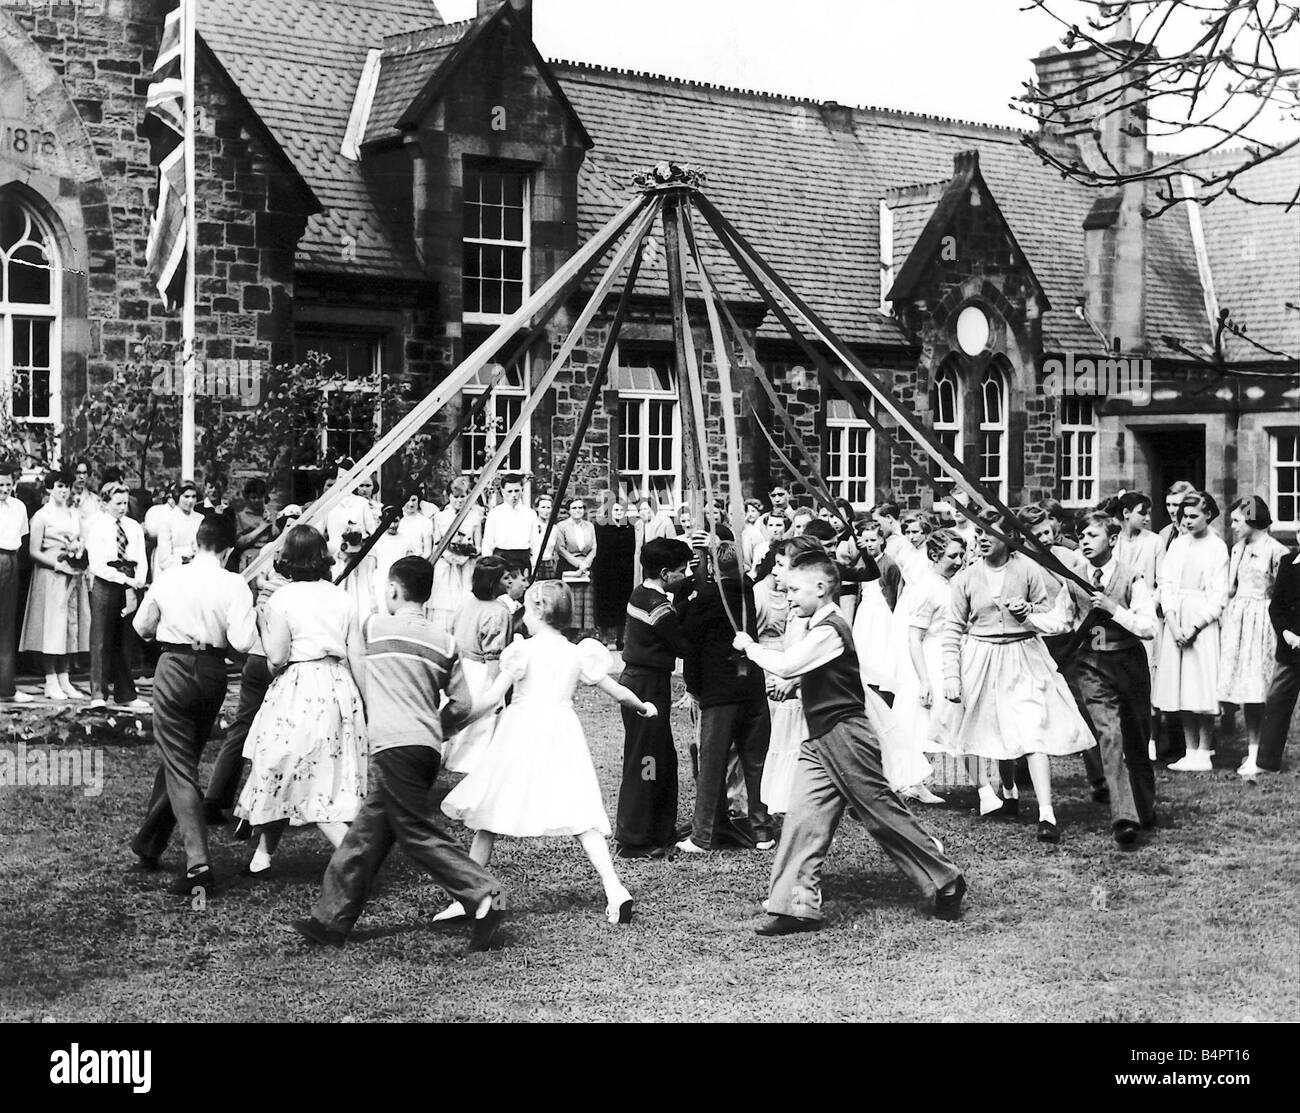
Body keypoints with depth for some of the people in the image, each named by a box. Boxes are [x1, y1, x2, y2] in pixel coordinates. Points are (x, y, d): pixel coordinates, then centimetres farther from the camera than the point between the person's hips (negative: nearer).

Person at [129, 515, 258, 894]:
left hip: (174, 668, -1)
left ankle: (199, 863, -14)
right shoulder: (234, 585, -8)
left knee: (180, 766, -1)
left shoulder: (168, 577, -3)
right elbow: (242, 643, -16)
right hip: (213, 672, 2)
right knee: (183, 759, 20)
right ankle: (149, 844, 35)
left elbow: (142, 626, 8)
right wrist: (219, 634, 6)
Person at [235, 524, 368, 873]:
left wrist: (264, 623, 4)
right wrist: (367, 704, 11)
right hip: (339, 689, 5)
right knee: (332, 780, 10)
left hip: (298, 693, -5)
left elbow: (277, 658, -12)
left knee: (280, 775, 6)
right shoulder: (342, 598, 6)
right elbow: (357, 658, 5)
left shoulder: (281, 600, -8)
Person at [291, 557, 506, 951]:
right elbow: (463, 705, 7)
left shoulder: (374, 626, 1)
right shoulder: (444, 642, 10)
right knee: (368, 832, 12)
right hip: (428, 748, 7)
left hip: (393, 745, -6)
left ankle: (483, 895, -15)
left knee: (418, 831, -5)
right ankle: (331, 918, 18)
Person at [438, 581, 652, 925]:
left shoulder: (524, 650, -4)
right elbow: (617, 692, 14)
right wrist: (643, 706, 33)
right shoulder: (577, 653, 8)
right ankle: (614, 889, -11)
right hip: (562, 735, 3)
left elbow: (491, 698, -8)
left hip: (522, 735, -3)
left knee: (489, 818, 5)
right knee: (581, 818, 3)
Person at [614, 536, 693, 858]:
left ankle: (661, 830, 28)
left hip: (635, 678, 10)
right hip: (649, 686, -10)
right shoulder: (661, 610, -21)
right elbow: (684, 646, -13)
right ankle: (633, 841, 6)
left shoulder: (640, 594, 7)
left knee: (664, 759, 18)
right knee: (644, 762, -1)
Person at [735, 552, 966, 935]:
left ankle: (946, 883, 15)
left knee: (884, 814, 0)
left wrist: (750, 647, -12)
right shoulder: (821, 626, 14)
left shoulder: (829, 629, -17)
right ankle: (796, 906, -2)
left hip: (845, 737, -9)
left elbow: (786, 665, -25)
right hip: (819, 742, 10)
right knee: (803, 815, -1)